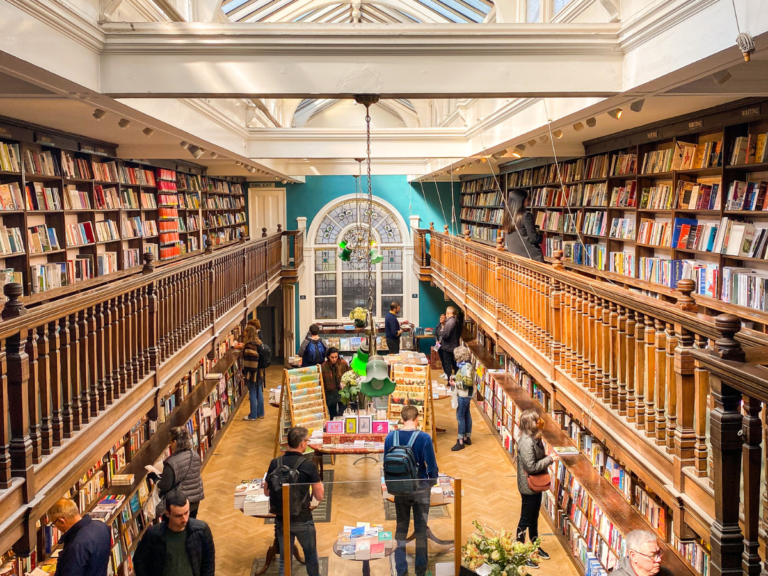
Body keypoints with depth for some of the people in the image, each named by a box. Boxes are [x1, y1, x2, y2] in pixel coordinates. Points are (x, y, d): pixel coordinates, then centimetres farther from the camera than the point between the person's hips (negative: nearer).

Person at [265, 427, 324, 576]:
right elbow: (319, 497, -10)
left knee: (284, 559, 15)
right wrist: (320, 484, 9)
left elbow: (266, 491, 4)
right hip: (302, 520, -3)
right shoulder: (308, 466, -18)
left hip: (281, 519, 3)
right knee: (311, 556, 20)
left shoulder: (275, 463, -7)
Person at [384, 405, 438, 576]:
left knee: (401, 527, 15)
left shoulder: (390, 437, -7)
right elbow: (431, 465, -13)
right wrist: (432, 482, 6)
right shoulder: (424, 438, -16)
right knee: (421, 528, 10)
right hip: (420, 488, -2)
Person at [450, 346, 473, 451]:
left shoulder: (466, 367, -21)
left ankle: (461, 441, -2)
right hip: (465, 395, 10)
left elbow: (468, 382, -25)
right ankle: (467, 438, 26)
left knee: (460, 416, -6)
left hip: (464, 395, -10)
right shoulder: (463, 365, 8)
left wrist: (456, 383, -17)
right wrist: (455, 378, 7)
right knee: (466, 415, 16)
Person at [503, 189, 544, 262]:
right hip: (530, 256, -6)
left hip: (513, 256, 7)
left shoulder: (506, 216, 7)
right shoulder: (526, 215, -13)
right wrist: (540, 235, 11)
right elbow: (534, 239, -12)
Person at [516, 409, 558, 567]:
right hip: (528, 486, -9)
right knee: (525, 520, 5)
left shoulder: (535, 437, 1)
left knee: (534, 517, 24)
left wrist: (549, 457, 1)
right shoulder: (526, 442, -28)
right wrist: (550, 459, -21)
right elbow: (531, 466, -28)